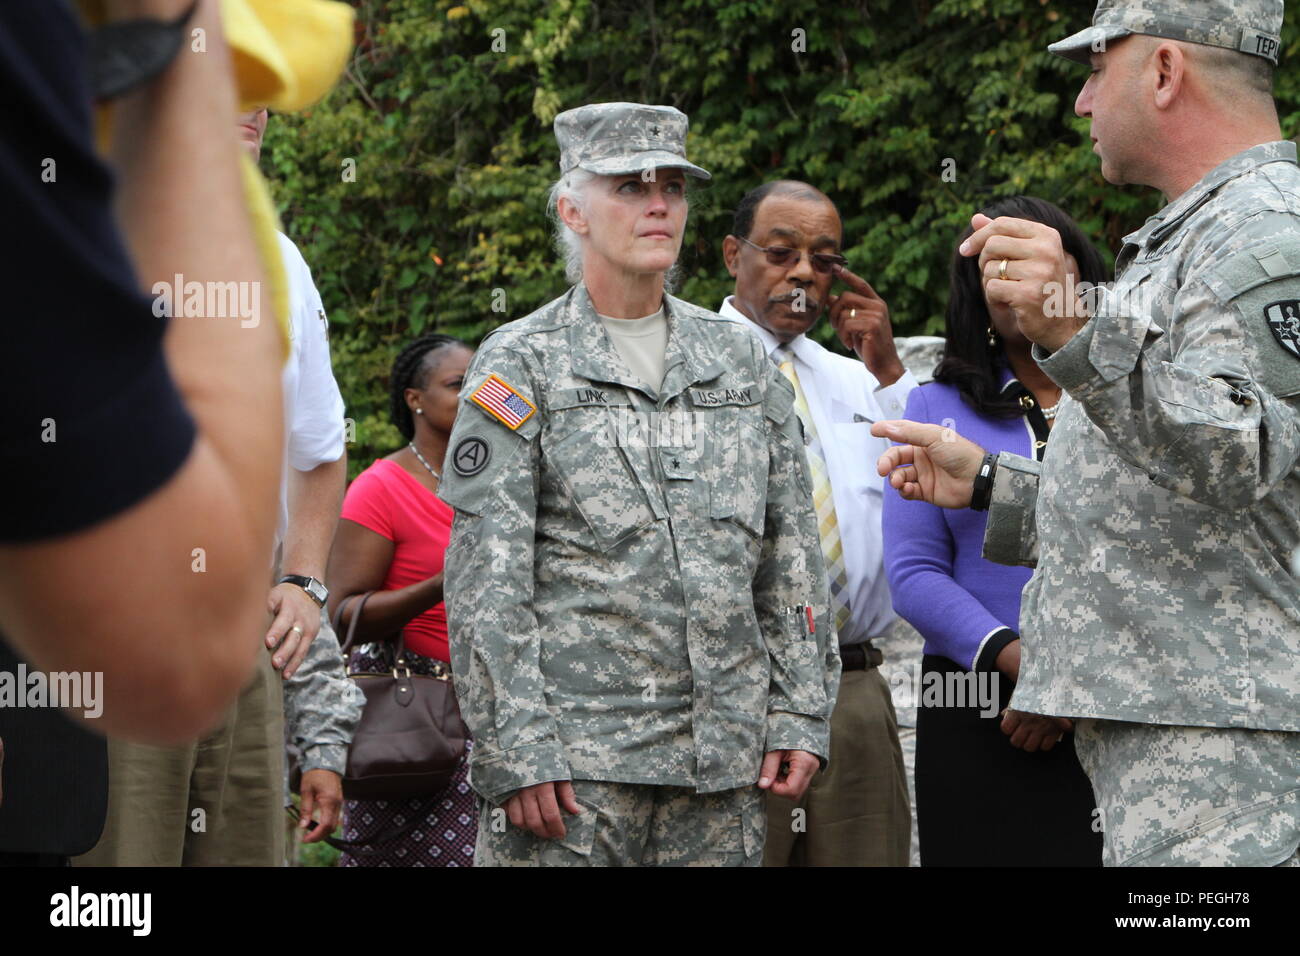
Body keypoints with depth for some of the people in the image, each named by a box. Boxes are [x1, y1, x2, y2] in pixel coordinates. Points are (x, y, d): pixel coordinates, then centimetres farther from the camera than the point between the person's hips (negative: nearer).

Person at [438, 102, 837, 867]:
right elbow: (484, 580, -4)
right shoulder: (521, 363, 2)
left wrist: (800, 716, 6)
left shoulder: (742, 359, 15)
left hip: (724, 765, 4)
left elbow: (793, 560, 16)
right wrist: (515, 748, -12)